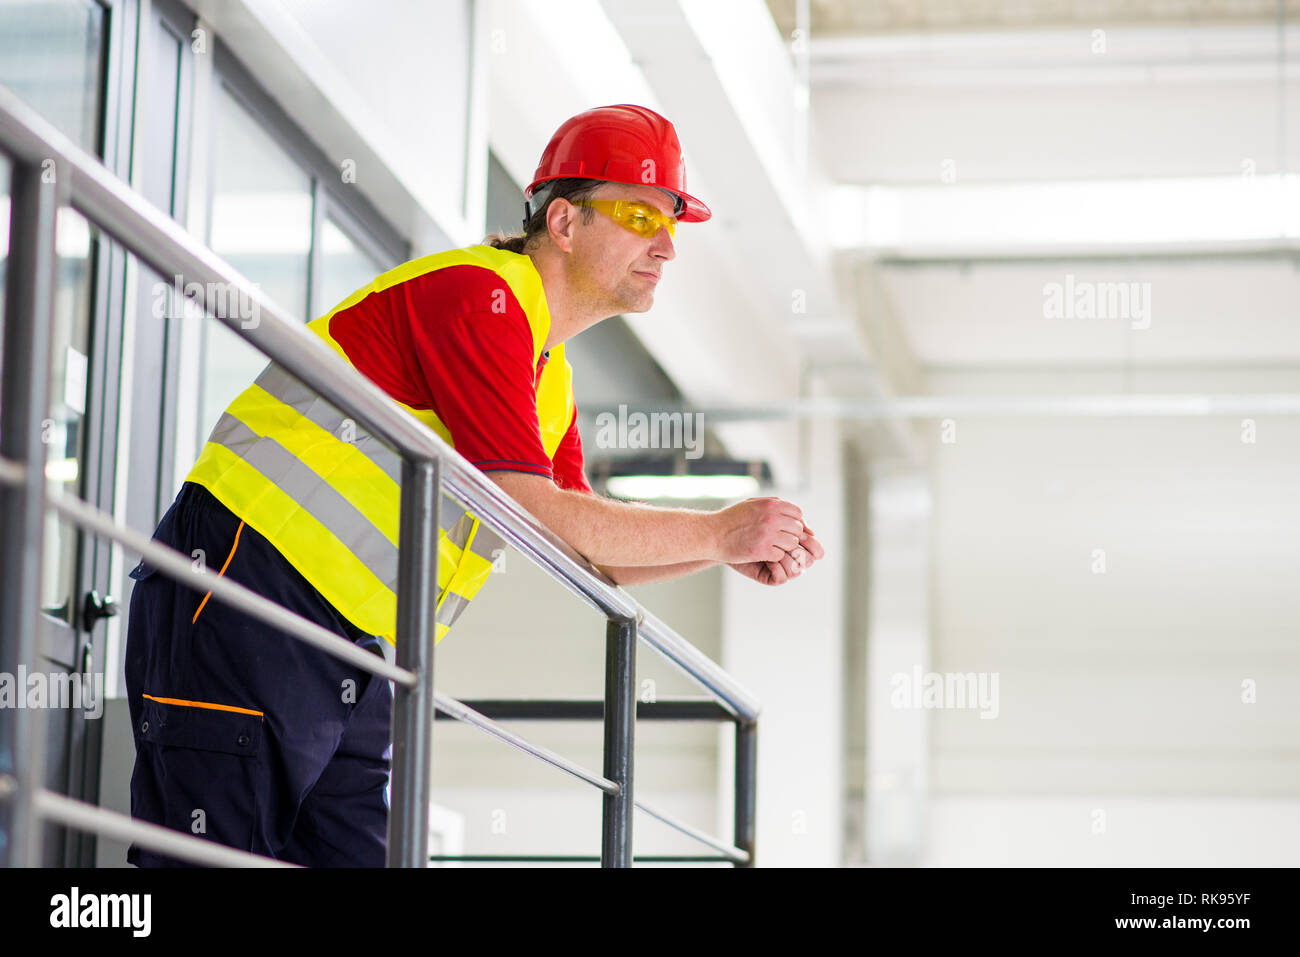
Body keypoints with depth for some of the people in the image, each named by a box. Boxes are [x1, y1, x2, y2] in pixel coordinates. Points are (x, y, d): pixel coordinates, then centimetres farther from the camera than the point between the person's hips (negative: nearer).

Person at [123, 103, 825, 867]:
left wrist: (729, 552, 5)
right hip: (239, 600, -10)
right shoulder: (477, 295, -13)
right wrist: (715, 532, -11)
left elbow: (585, 555, 20)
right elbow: (533, 513, -19)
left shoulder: (551, 378, 18)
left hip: (348, 657, 10)